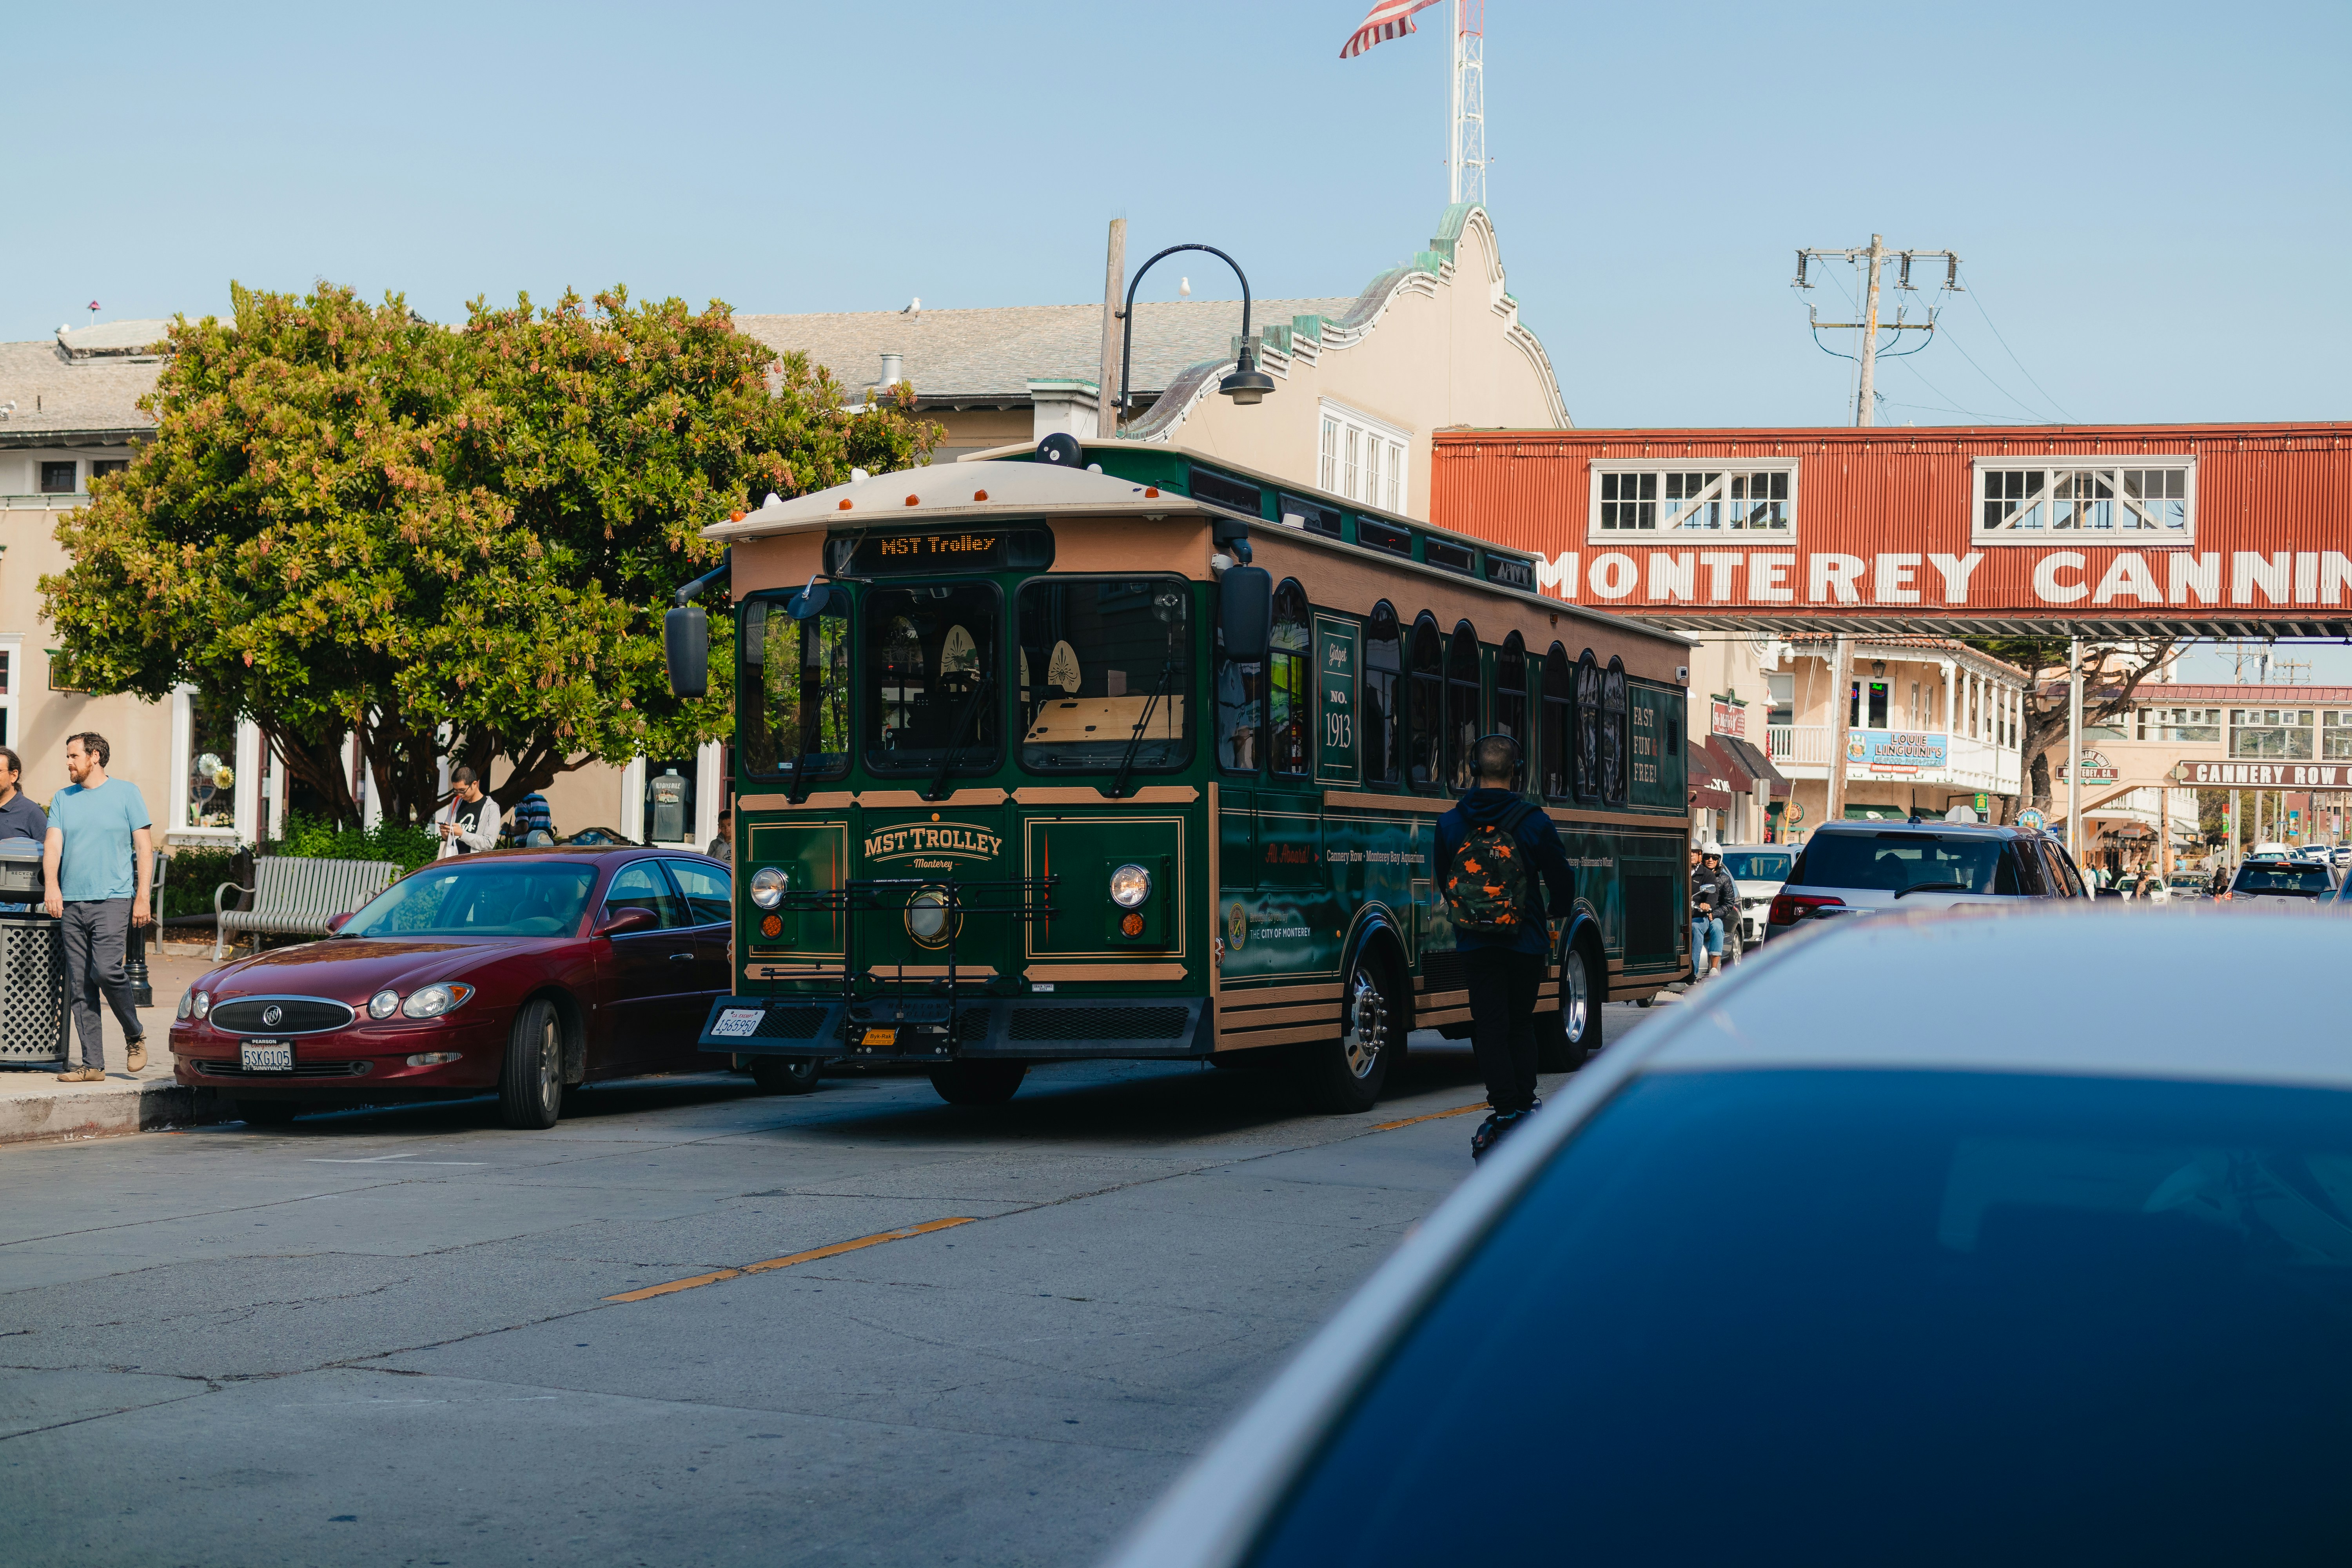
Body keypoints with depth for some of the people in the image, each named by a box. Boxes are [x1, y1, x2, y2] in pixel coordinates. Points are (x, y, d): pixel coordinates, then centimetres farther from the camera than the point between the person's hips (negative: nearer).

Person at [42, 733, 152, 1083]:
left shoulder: (125, 792, 4)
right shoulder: (63, 799, 15)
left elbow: (144, 846, 2)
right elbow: (52, 843, 4)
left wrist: (142, 896, -7)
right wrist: (51, 885, -14)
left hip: (113, 900, -5)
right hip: (71, 903, 5)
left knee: (106, 970, -19)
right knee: (78, 985, 1)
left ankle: (134, 1035, 6)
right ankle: (92, 1064, 3)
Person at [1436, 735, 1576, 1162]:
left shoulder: (1449, 824, -2)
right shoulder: (1534, 823, -9)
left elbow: (1445, 884, 10)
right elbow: (1562, 882, 2)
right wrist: (1559, 913, 24)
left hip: (1476, 945, 1)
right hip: (1525, 942, 0)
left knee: (1489, 1026, 2)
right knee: (1520, 1024, 15)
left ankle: (1505, 1109, -5)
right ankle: (1524, 1104, 18)